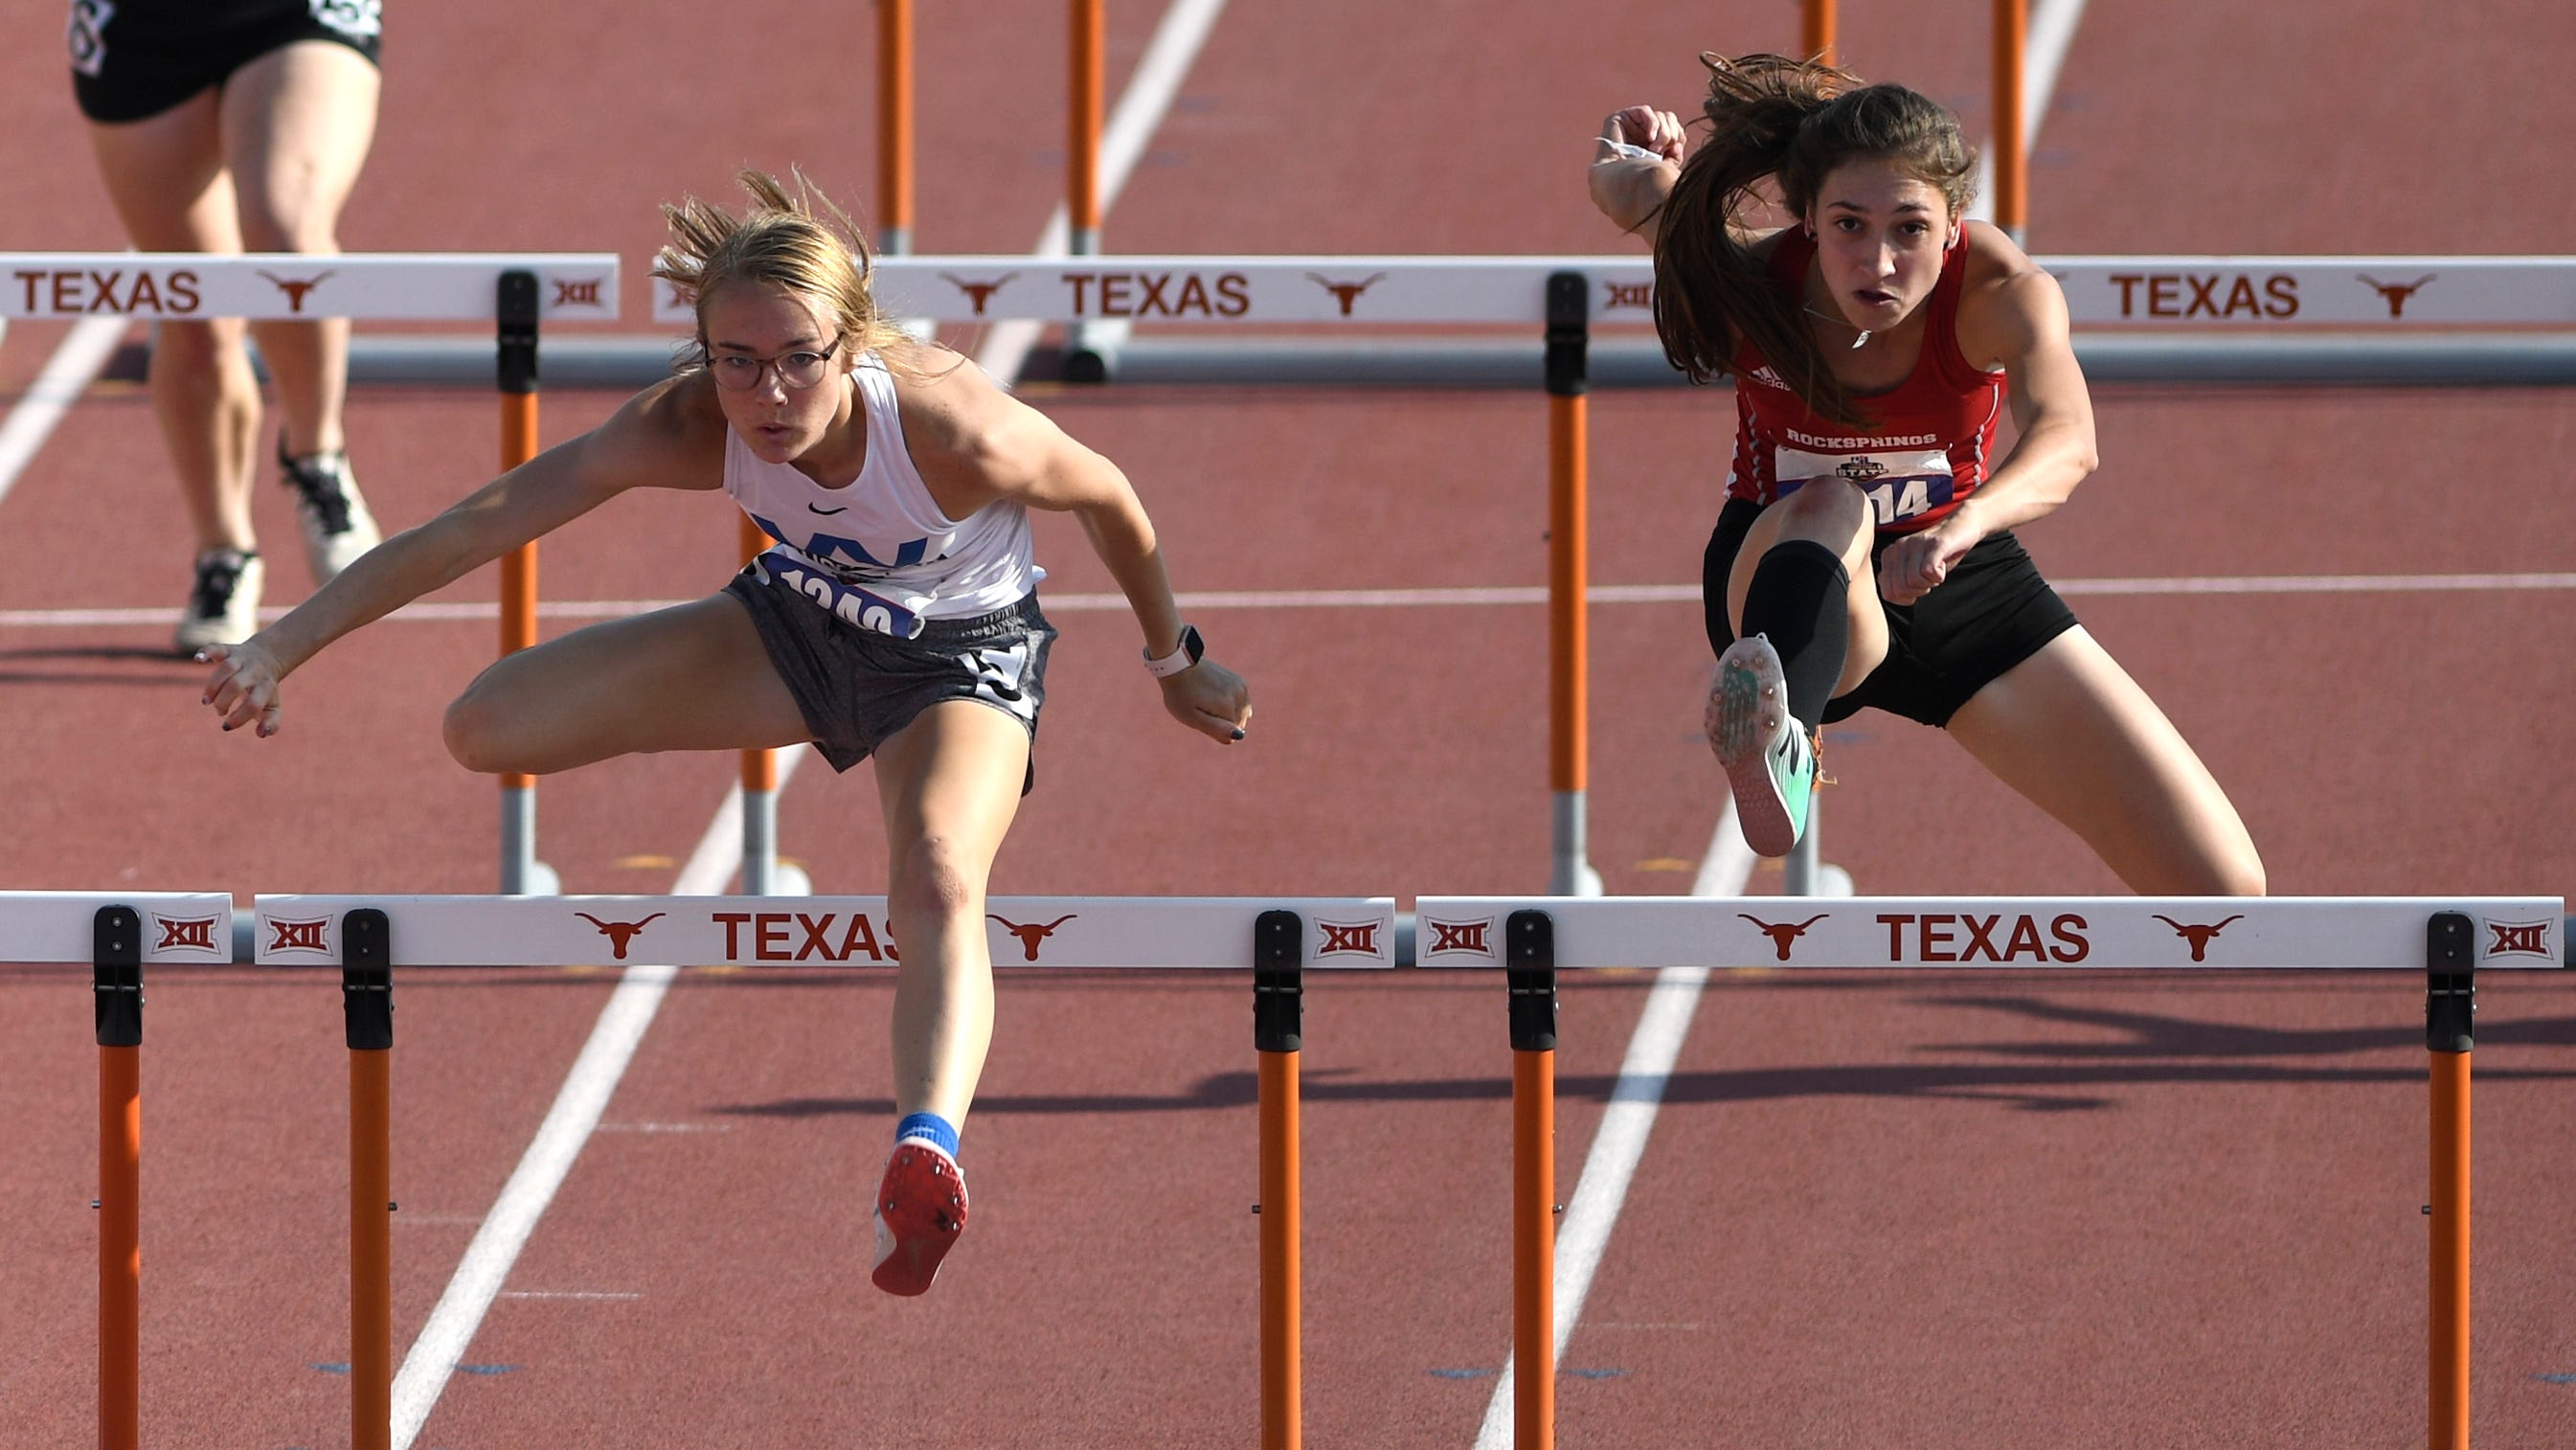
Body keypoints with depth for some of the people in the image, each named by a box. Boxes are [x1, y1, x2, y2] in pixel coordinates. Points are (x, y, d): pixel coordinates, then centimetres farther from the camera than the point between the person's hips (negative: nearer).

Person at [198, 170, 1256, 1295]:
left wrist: (1175, 661, 3)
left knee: (939, 882, -36)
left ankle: (925, 1156, -61)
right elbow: (460, 535, -32)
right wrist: (283, 643, -41)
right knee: (487, 730, -6)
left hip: (962, 656, -4)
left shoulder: (954, 430, -36)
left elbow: (1106, 498, -14)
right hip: (797, 620, 4)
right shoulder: (691, 430, -30)